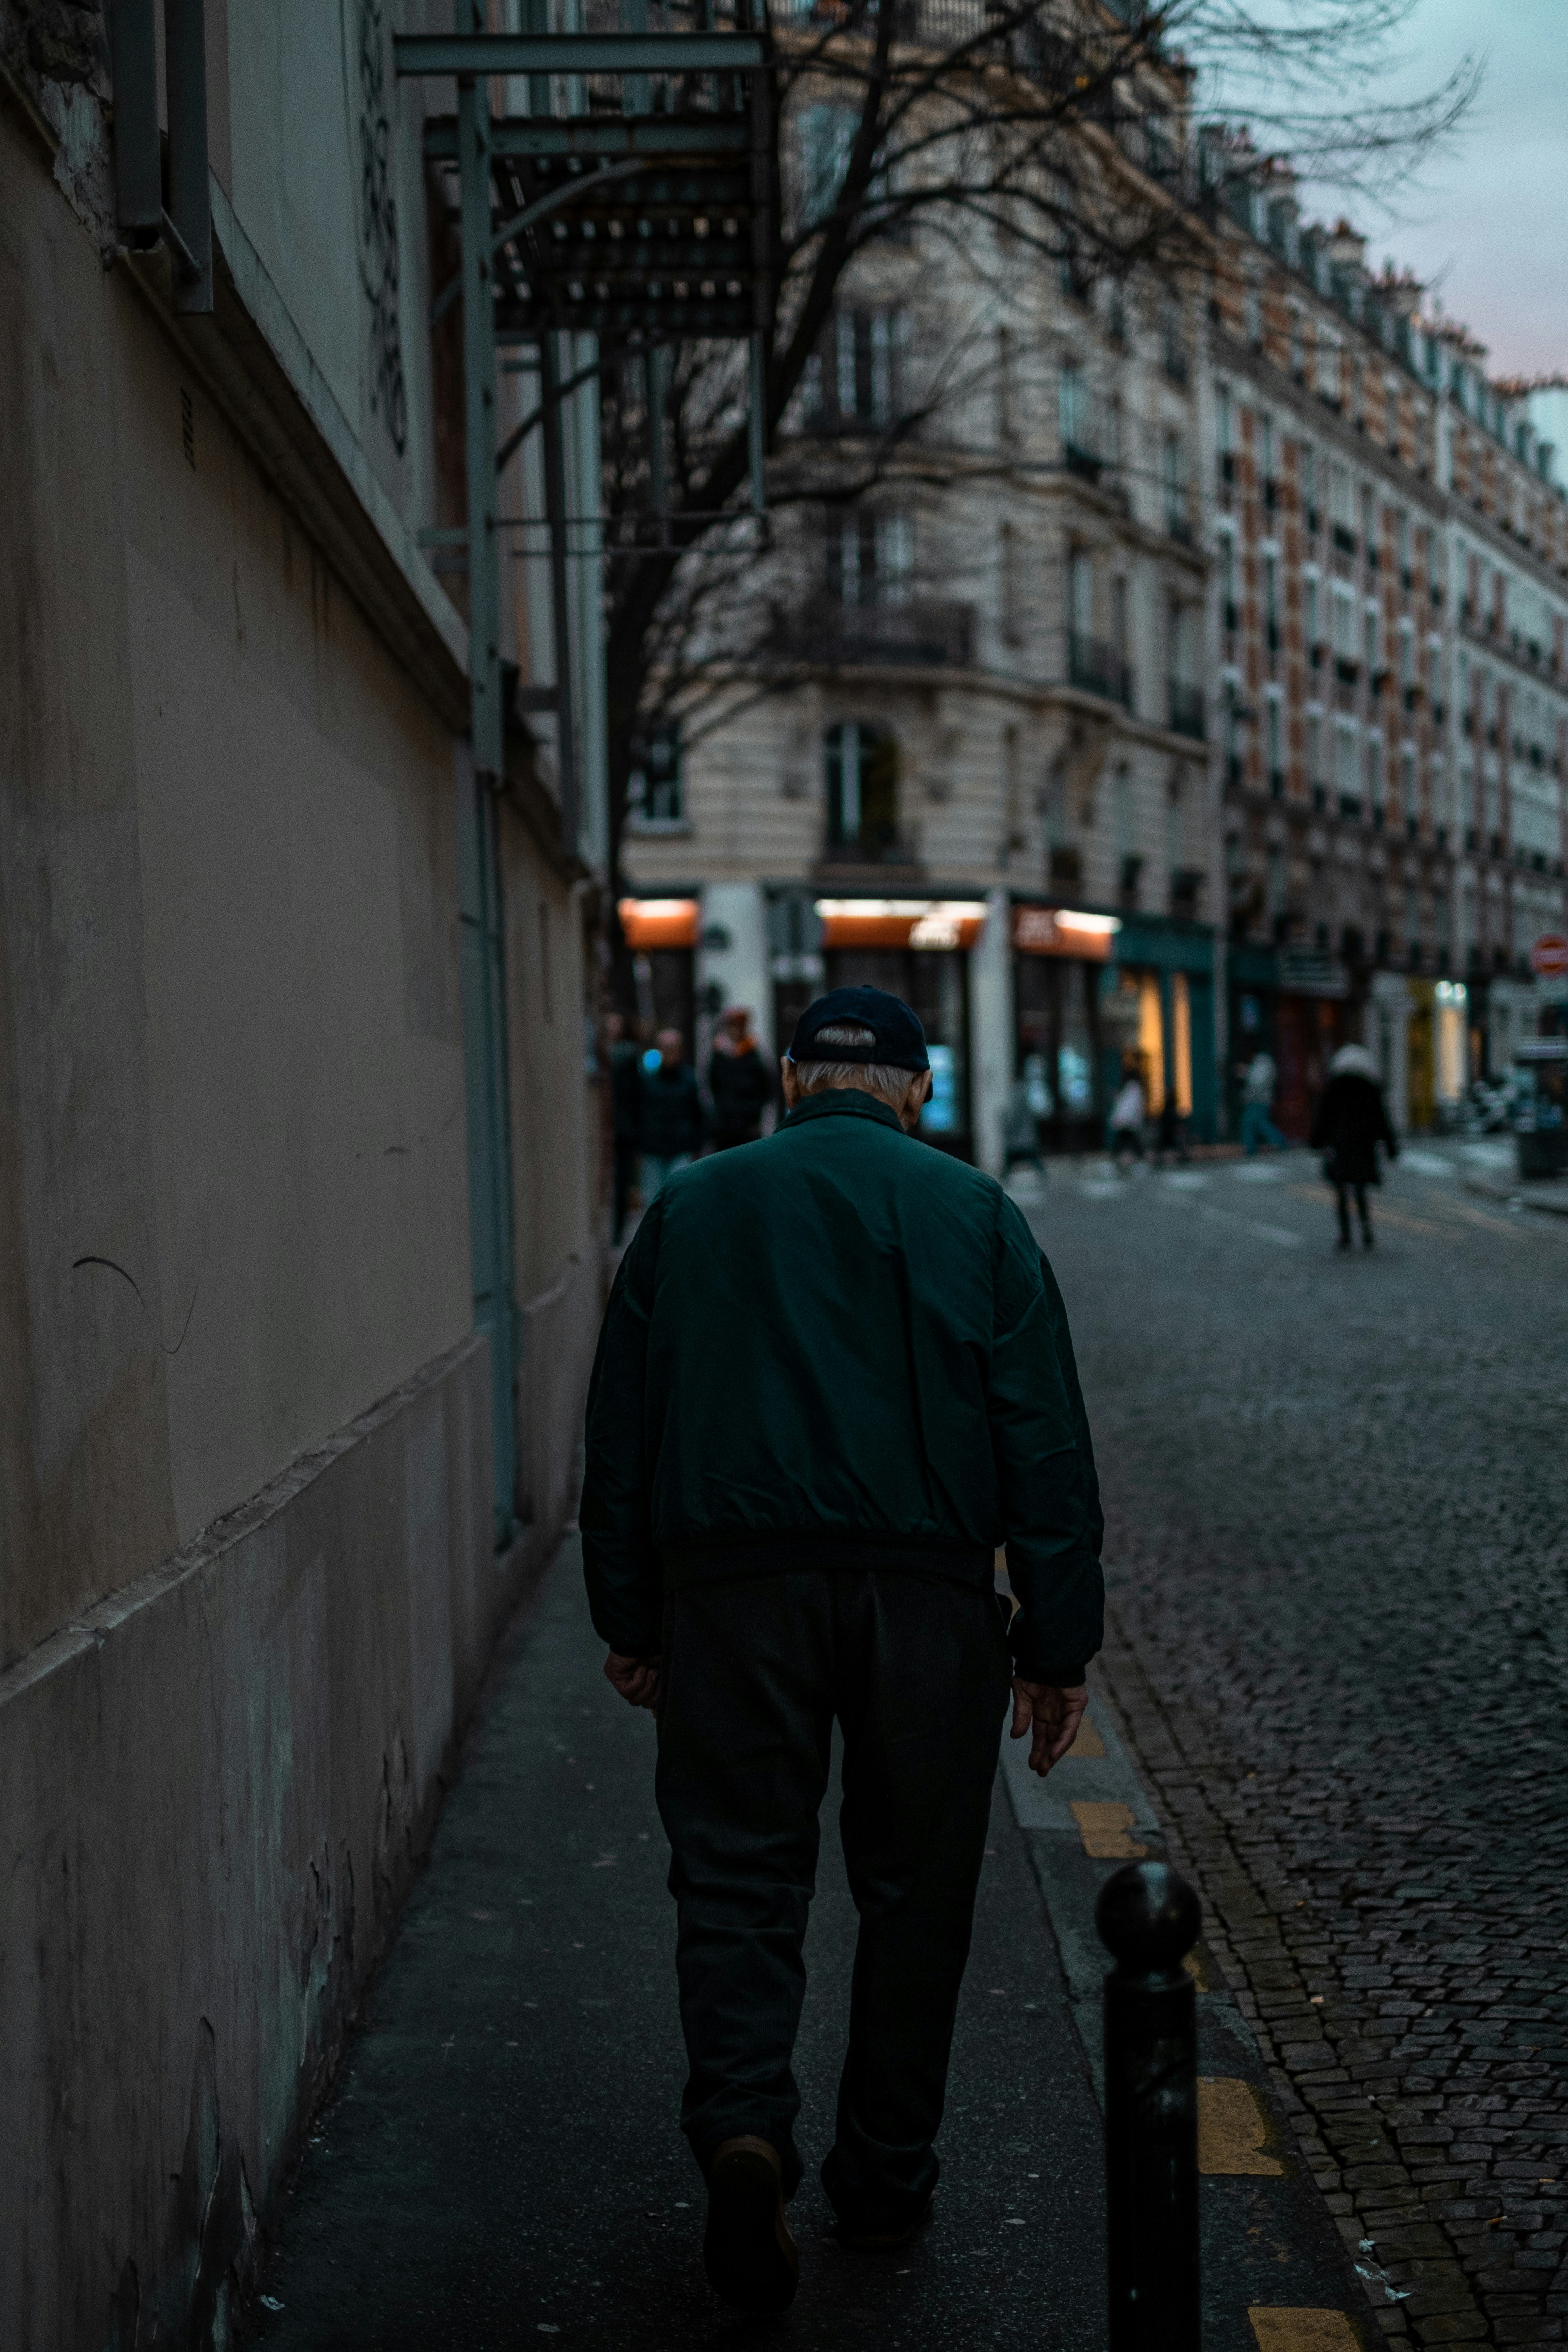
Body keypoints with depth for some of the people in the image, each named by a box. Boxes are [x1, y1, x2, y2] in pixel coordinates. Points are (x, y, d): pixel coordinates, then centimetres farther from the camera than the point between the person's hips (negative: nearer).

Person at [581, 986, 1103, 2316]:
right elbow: (1048, 1445, 2)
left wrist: (631, 1621, 16)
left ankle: (743, 2123, -16)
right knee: (914, 1888, 12)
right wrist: (1060, 1641, 4)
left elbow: (620, 1434, 10)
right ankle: (885, 2180, 20)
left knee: (736, 1873, 5)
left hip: (733, 1583, 1)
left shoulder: (693, 1207, 10)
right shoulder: (973, 1214, 6)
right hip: (926, 1592, 0)